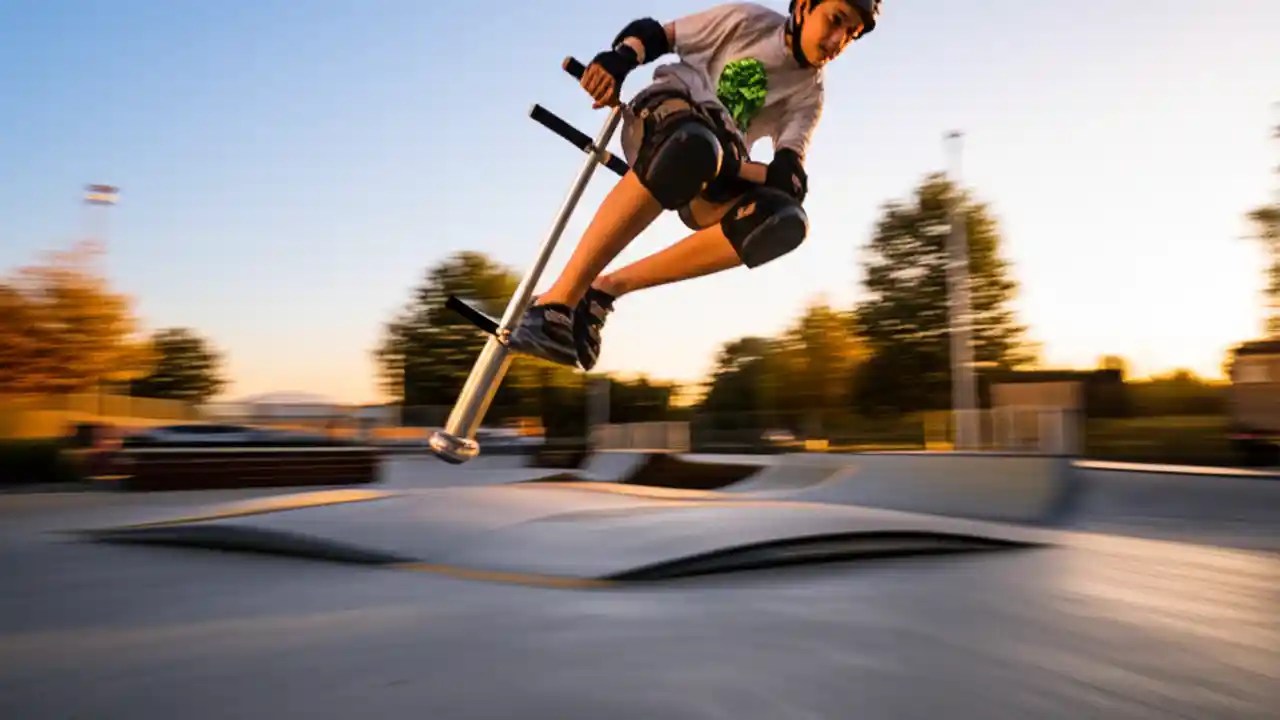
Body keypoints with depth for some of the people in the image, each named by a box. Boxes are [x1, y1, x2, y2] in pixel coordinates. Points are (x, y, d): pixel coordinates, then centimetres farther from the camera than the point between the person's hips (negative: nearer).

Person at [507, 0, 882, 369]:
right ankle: (558, 298, -40)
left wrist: (731, 165, -24)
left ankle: (608, 287, -27)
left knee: (785, 221, -28)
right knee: (694, 147, -42)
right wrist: (618, 58, -15)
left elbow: (790, 177, -4)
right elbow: (653, 33, 8)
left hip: (714, 173, 4)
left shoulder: (808, 95, 11)